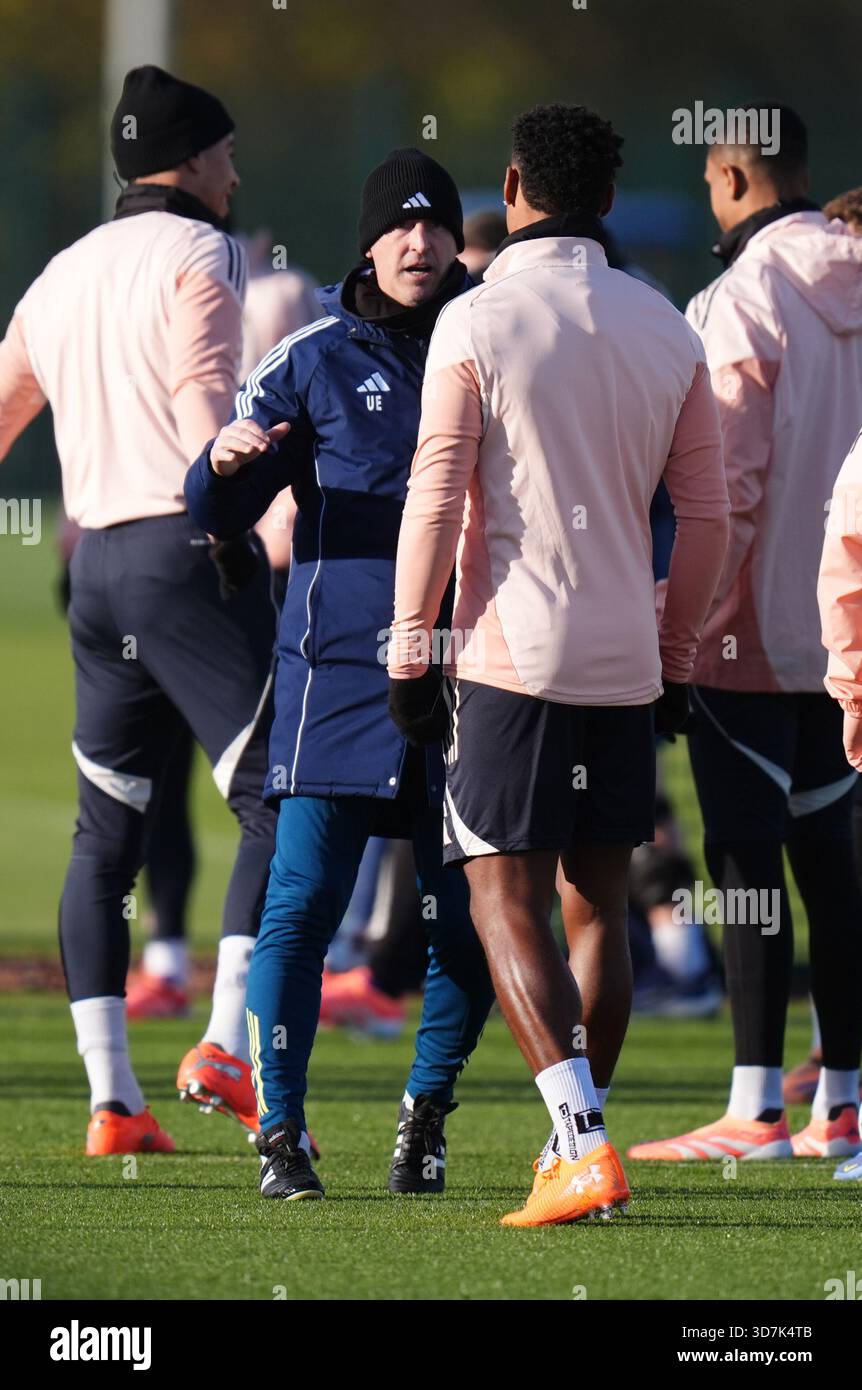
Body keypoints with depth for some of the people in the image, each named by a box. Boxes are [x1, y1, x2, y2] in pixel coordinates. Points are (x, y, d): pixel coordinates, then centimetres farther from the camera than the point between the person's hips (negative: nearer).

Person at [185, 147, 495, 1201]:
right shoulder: (316, 358, 5)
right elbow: (217, 514, 5)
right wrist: (227, 461, -18)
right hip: (340, 668, -2)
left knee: (469, 917, 1)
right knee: (303, 903, -8)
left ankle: (426, 1113, 20)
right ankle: (280, 1133, -3)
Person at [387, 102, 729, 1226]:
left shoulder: (478, 322, -7)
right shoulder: (668, 332, 7)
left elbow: (436, 497, -9)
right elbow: (706, 512, 10)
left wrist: (410, 652, -2)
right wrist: (677, 658, 19)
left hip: (512, 654, -4)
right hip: (626, 659, 5)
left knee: (507, 900, -4)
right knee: (600, 902, 12)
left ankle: (582, 1142, -18)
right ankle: (576, 1148, 15)